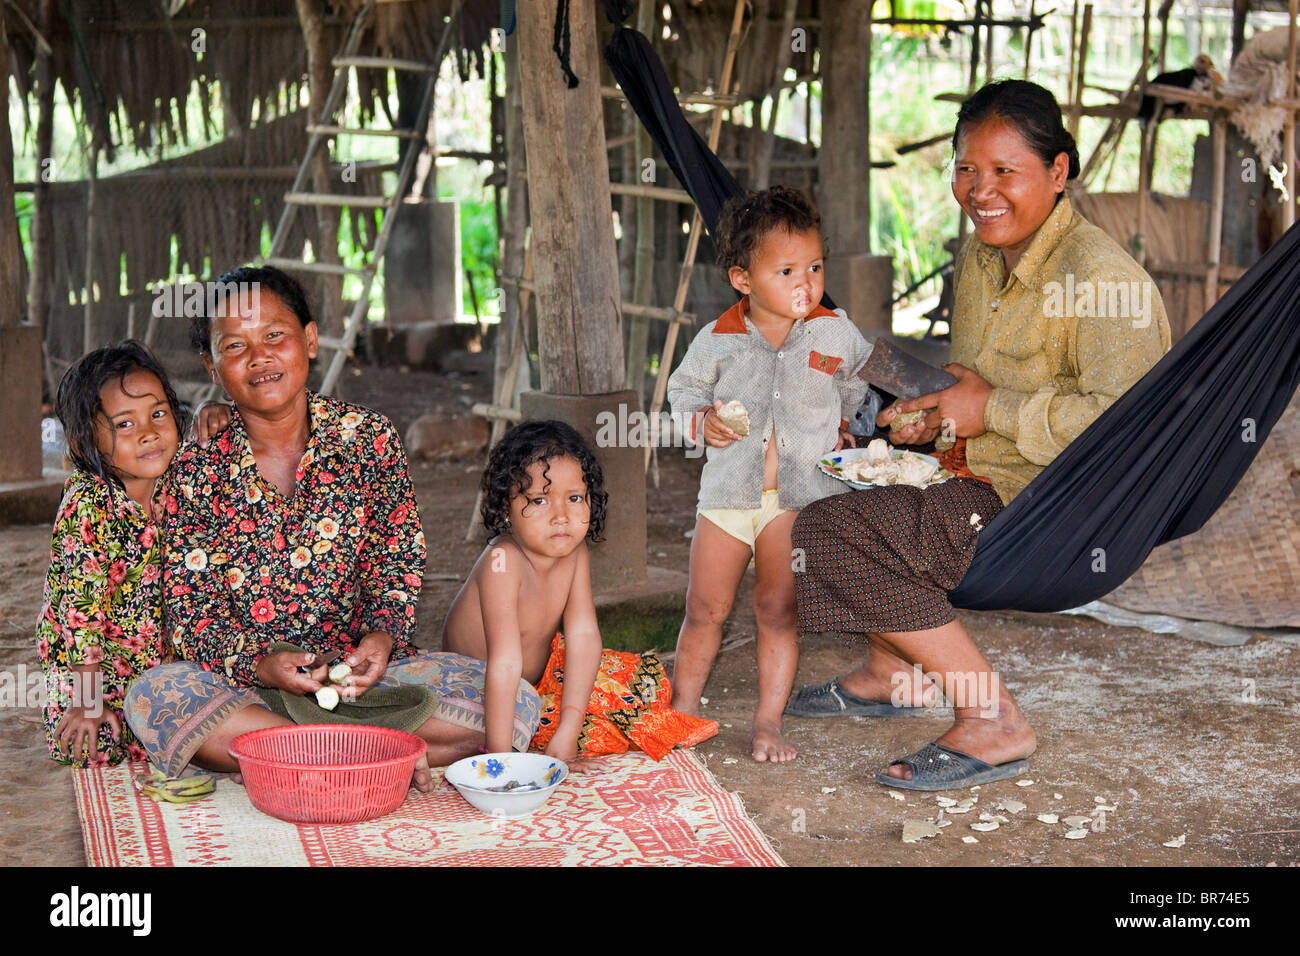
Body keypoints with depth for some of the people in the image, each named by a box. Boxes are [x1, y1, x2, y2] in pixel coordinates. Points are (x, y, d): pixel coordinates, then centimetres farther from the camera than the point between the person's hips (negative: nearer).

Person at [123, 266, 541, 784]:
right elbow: (189, 608, -3)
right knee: (154, 695, -34)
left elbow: (398, 559, 5)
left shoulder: (369, 437, 1)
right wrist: (258, 664, -22)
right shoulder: (196, 469, -2)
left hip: (358, 672, 1)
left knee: (514, 703, -20)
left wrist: (383, 633, -16)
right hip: (240, 682, -1)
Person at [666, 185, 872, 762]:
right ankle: (684, 708, 22)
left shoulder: (836, 334, -2)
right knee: (705, 609, 7)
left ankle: (768, 722, 14)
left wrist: (843, 427, 8)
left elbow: (862, 385, 17)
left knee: (778, 611, 3)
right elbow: (684, 387, 10)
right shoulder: (718, 340, -5)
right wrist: (702, 420, -8)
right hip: (728, 494, 1)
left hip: (800, 498, 0)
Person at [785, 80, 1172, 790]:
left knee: (830, 537, -21)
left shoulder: (1100, 276, -20)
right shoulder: (978, 257, 9)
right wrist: (934, 414, 1)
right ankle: (893, 671, 20)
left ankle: (994, 724, -13)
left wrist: (994, 410, -22)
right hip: (984, 478, 10)